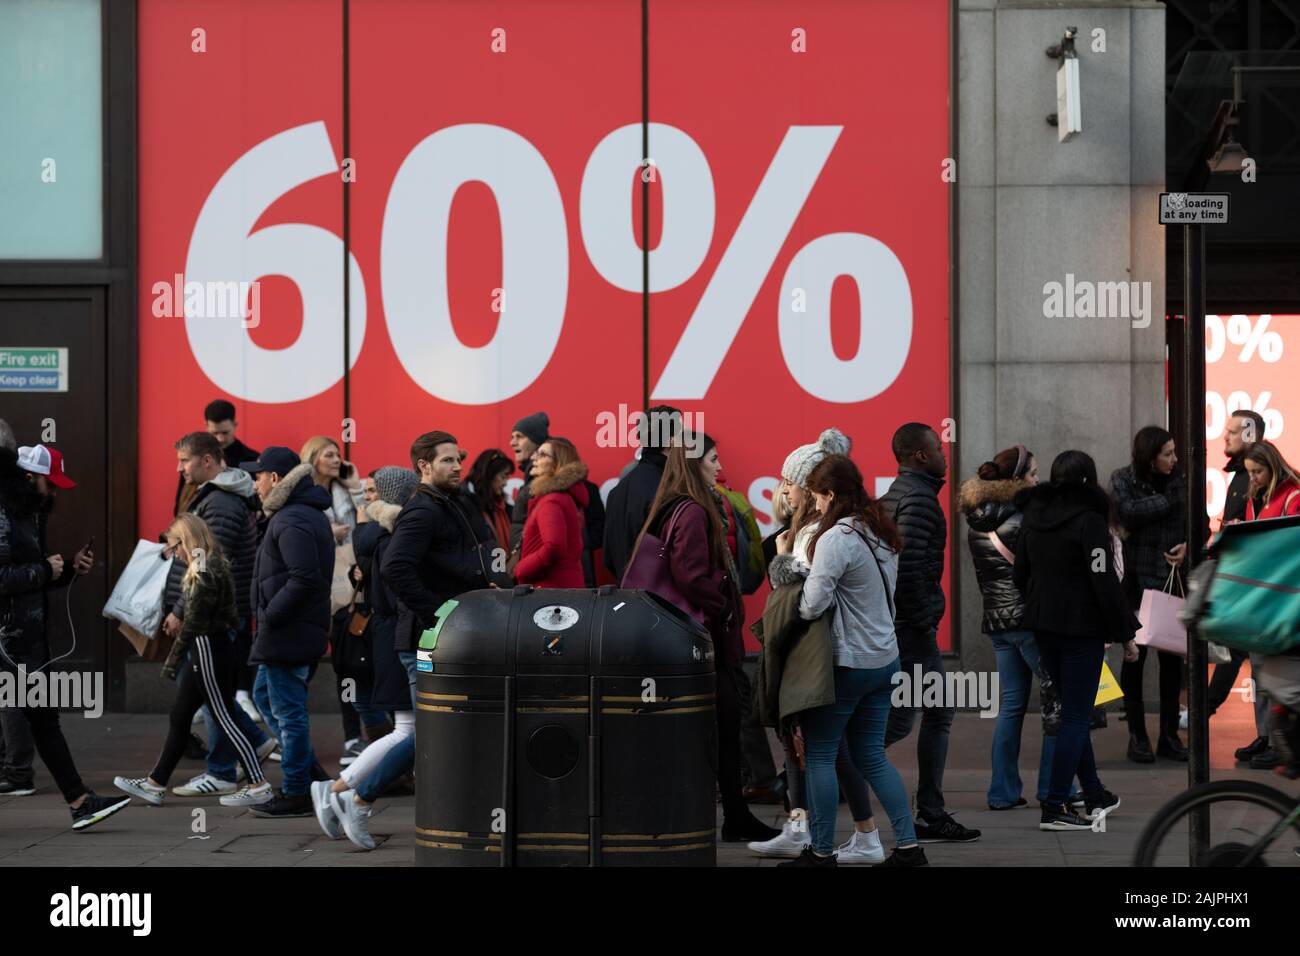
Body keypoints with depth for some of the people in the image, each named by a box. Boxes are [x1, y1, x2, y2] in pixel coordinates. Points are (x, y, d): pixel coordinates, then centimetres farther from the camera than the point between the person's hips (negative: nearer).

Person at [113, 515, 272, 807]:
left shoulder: (206, 572, -17)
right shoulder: (212, 566, 12)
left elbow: (194, 621, -18)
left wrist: (172, 660, -12)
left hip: (209, 649, -10)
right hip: (204, 650, 10)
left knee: (224, 717, -6)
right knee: (179, 716, 14)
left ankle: (259, 786, -5)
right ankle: (155, 783, 21)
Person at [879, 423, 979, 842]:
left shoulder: (892, 495, 16)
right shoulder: (919, 498, -14)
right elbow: (908, 564, -25)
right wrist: (923, 620, -19)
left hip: (891, 620, 10)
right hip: (911, 627, -10)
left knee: (939, 713, 12)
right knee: (898, 718, -8)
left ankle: (932, 817, 14)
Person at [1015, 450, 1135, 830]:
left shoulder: (1032, 515, 6)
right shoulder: (1090, 520, -16)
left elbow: (1020, 572, 13)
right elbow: (1105, 581, -18)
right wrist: (1124, 629, -11)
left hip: (1042, 625, 7)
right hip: (1082, 627, -7)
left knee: (1074, 712, 18)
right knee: (1075, 717, -1)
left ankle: (1095, 795, 28)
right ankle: (1054, 808, -4)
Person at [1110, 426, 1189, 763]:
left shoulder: (1180, 480, 6)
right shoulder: (1123, 480, -1)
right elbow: (1127, 511, -19)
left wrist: (1187, 545, -8)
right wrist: (1168, 501, -14)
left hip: (1171, 578, 2)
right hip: (1136, 579, -2)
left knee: (1172, 656, 2)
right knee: (1135, 654, 2)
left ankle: (1170, 735, 11)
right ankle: (1137, 736, 9)